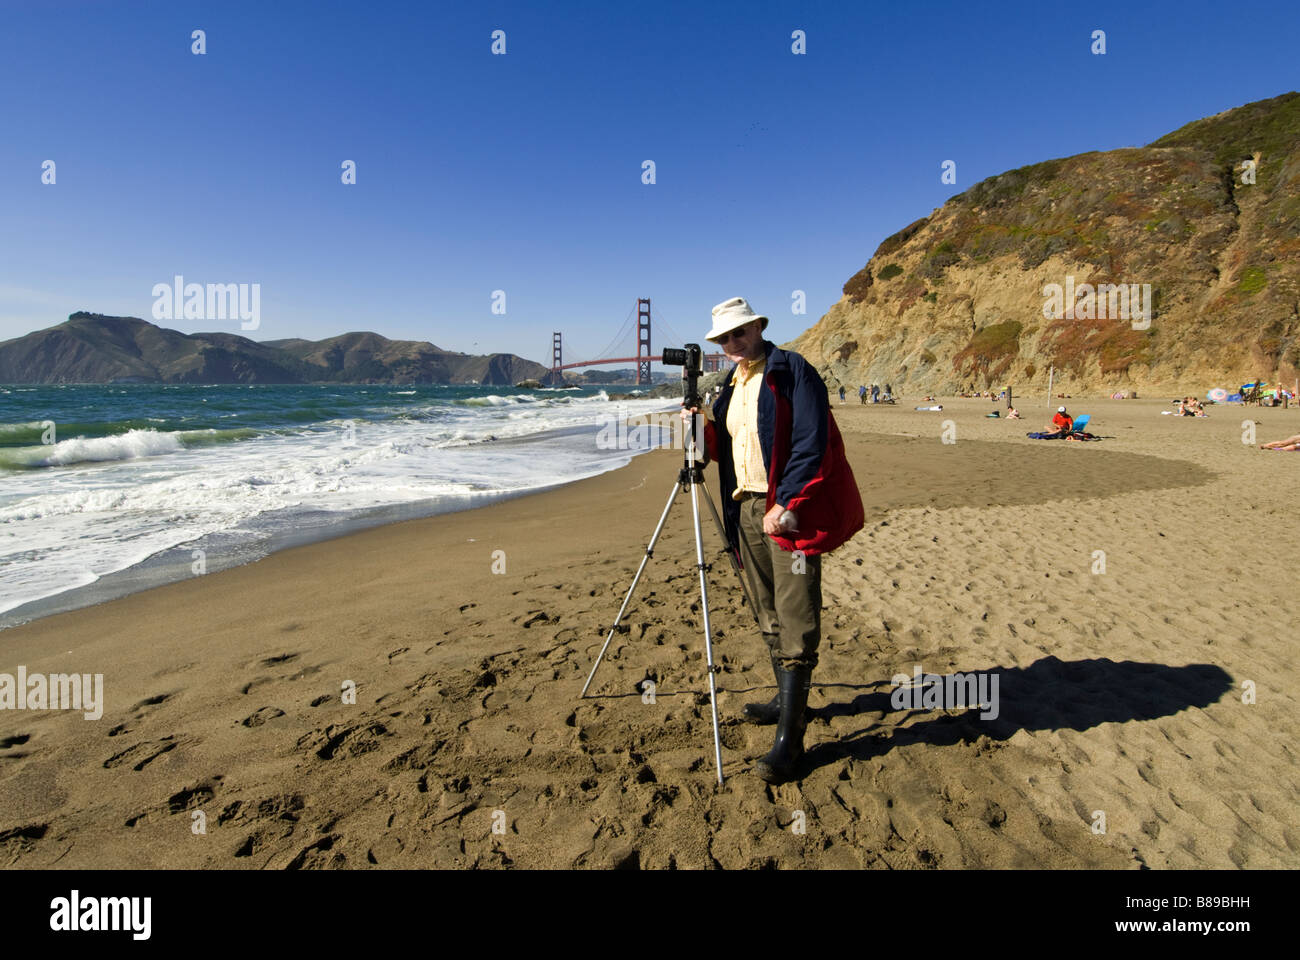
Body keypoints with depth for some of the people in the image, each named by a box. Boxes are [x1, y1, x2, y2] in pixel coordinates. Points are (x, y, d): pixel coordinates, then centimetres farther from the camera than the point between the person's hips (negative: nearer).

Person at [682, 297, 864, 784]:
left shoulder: (793, 370, -7)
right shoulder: (731, 385, 17)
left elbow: (811, 445, -14)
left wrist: (787, 504, -19)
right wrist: (706, 428, 2)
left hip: (790, 511, -8)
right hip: (745, 507, 8)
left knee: (795, 621, -8)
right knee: (768, 617, 15)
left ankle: (789, 739, -5)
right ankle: (786, 700, 31)